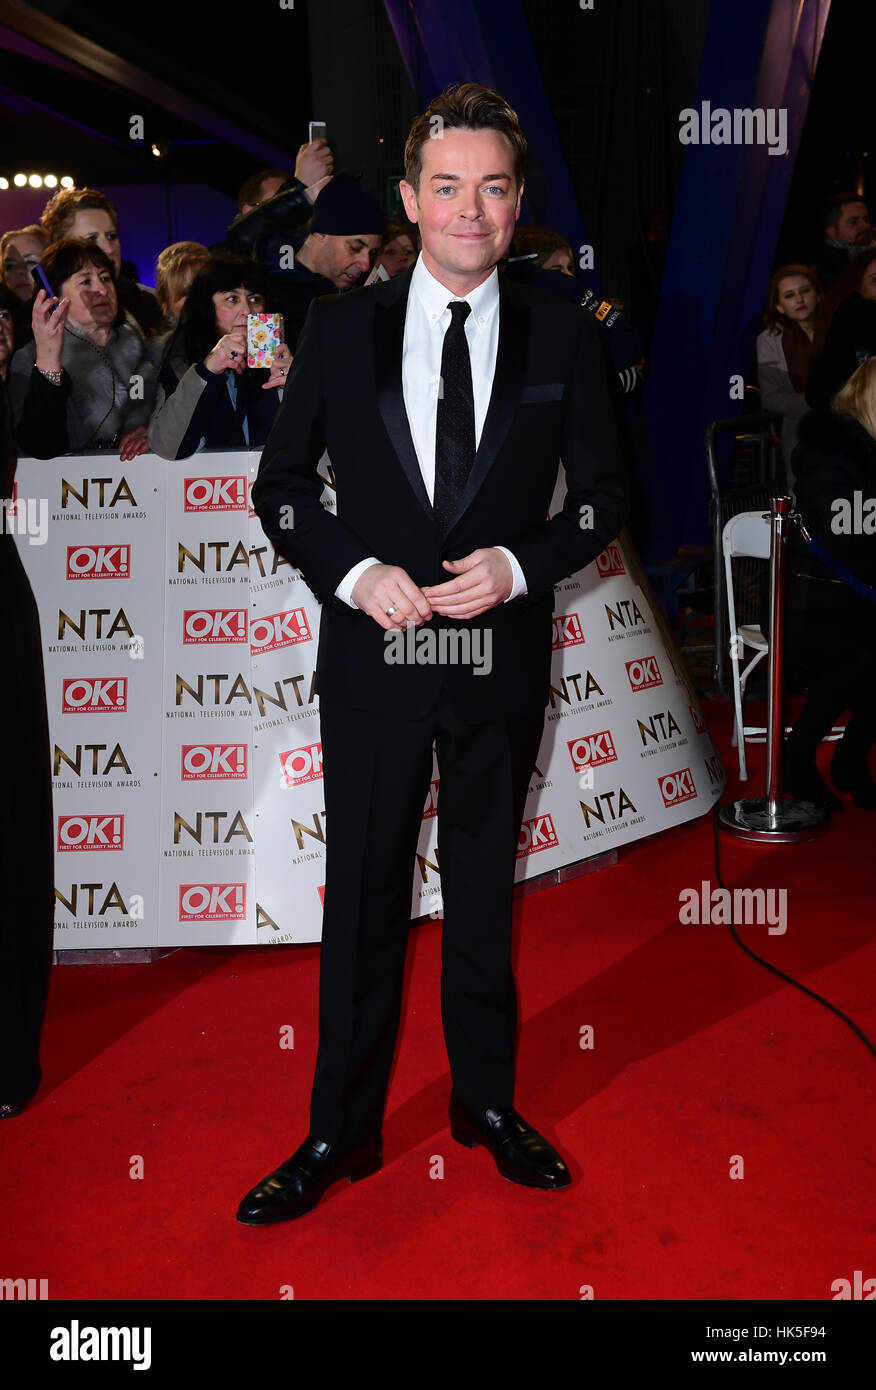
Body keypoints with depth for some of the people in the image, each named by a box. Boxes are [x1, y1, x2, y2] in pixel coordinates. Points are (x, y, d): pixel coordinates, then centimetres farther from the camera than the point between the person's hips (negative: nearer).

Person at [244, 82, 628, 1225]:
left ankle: (487, 1103, 35)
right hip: (373, 655, 0)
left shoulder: (562, 338, 2)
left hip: (503, 657, 1)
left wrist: (520, 564, -12)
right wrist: (354, 571, -13)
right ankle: (342, 1133, 25)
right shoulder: (341, 330, 1)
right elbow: (280, 485, 4)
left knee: (485, 889, 15)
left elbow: (604, 494, 6)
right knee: (364, 895, 8)